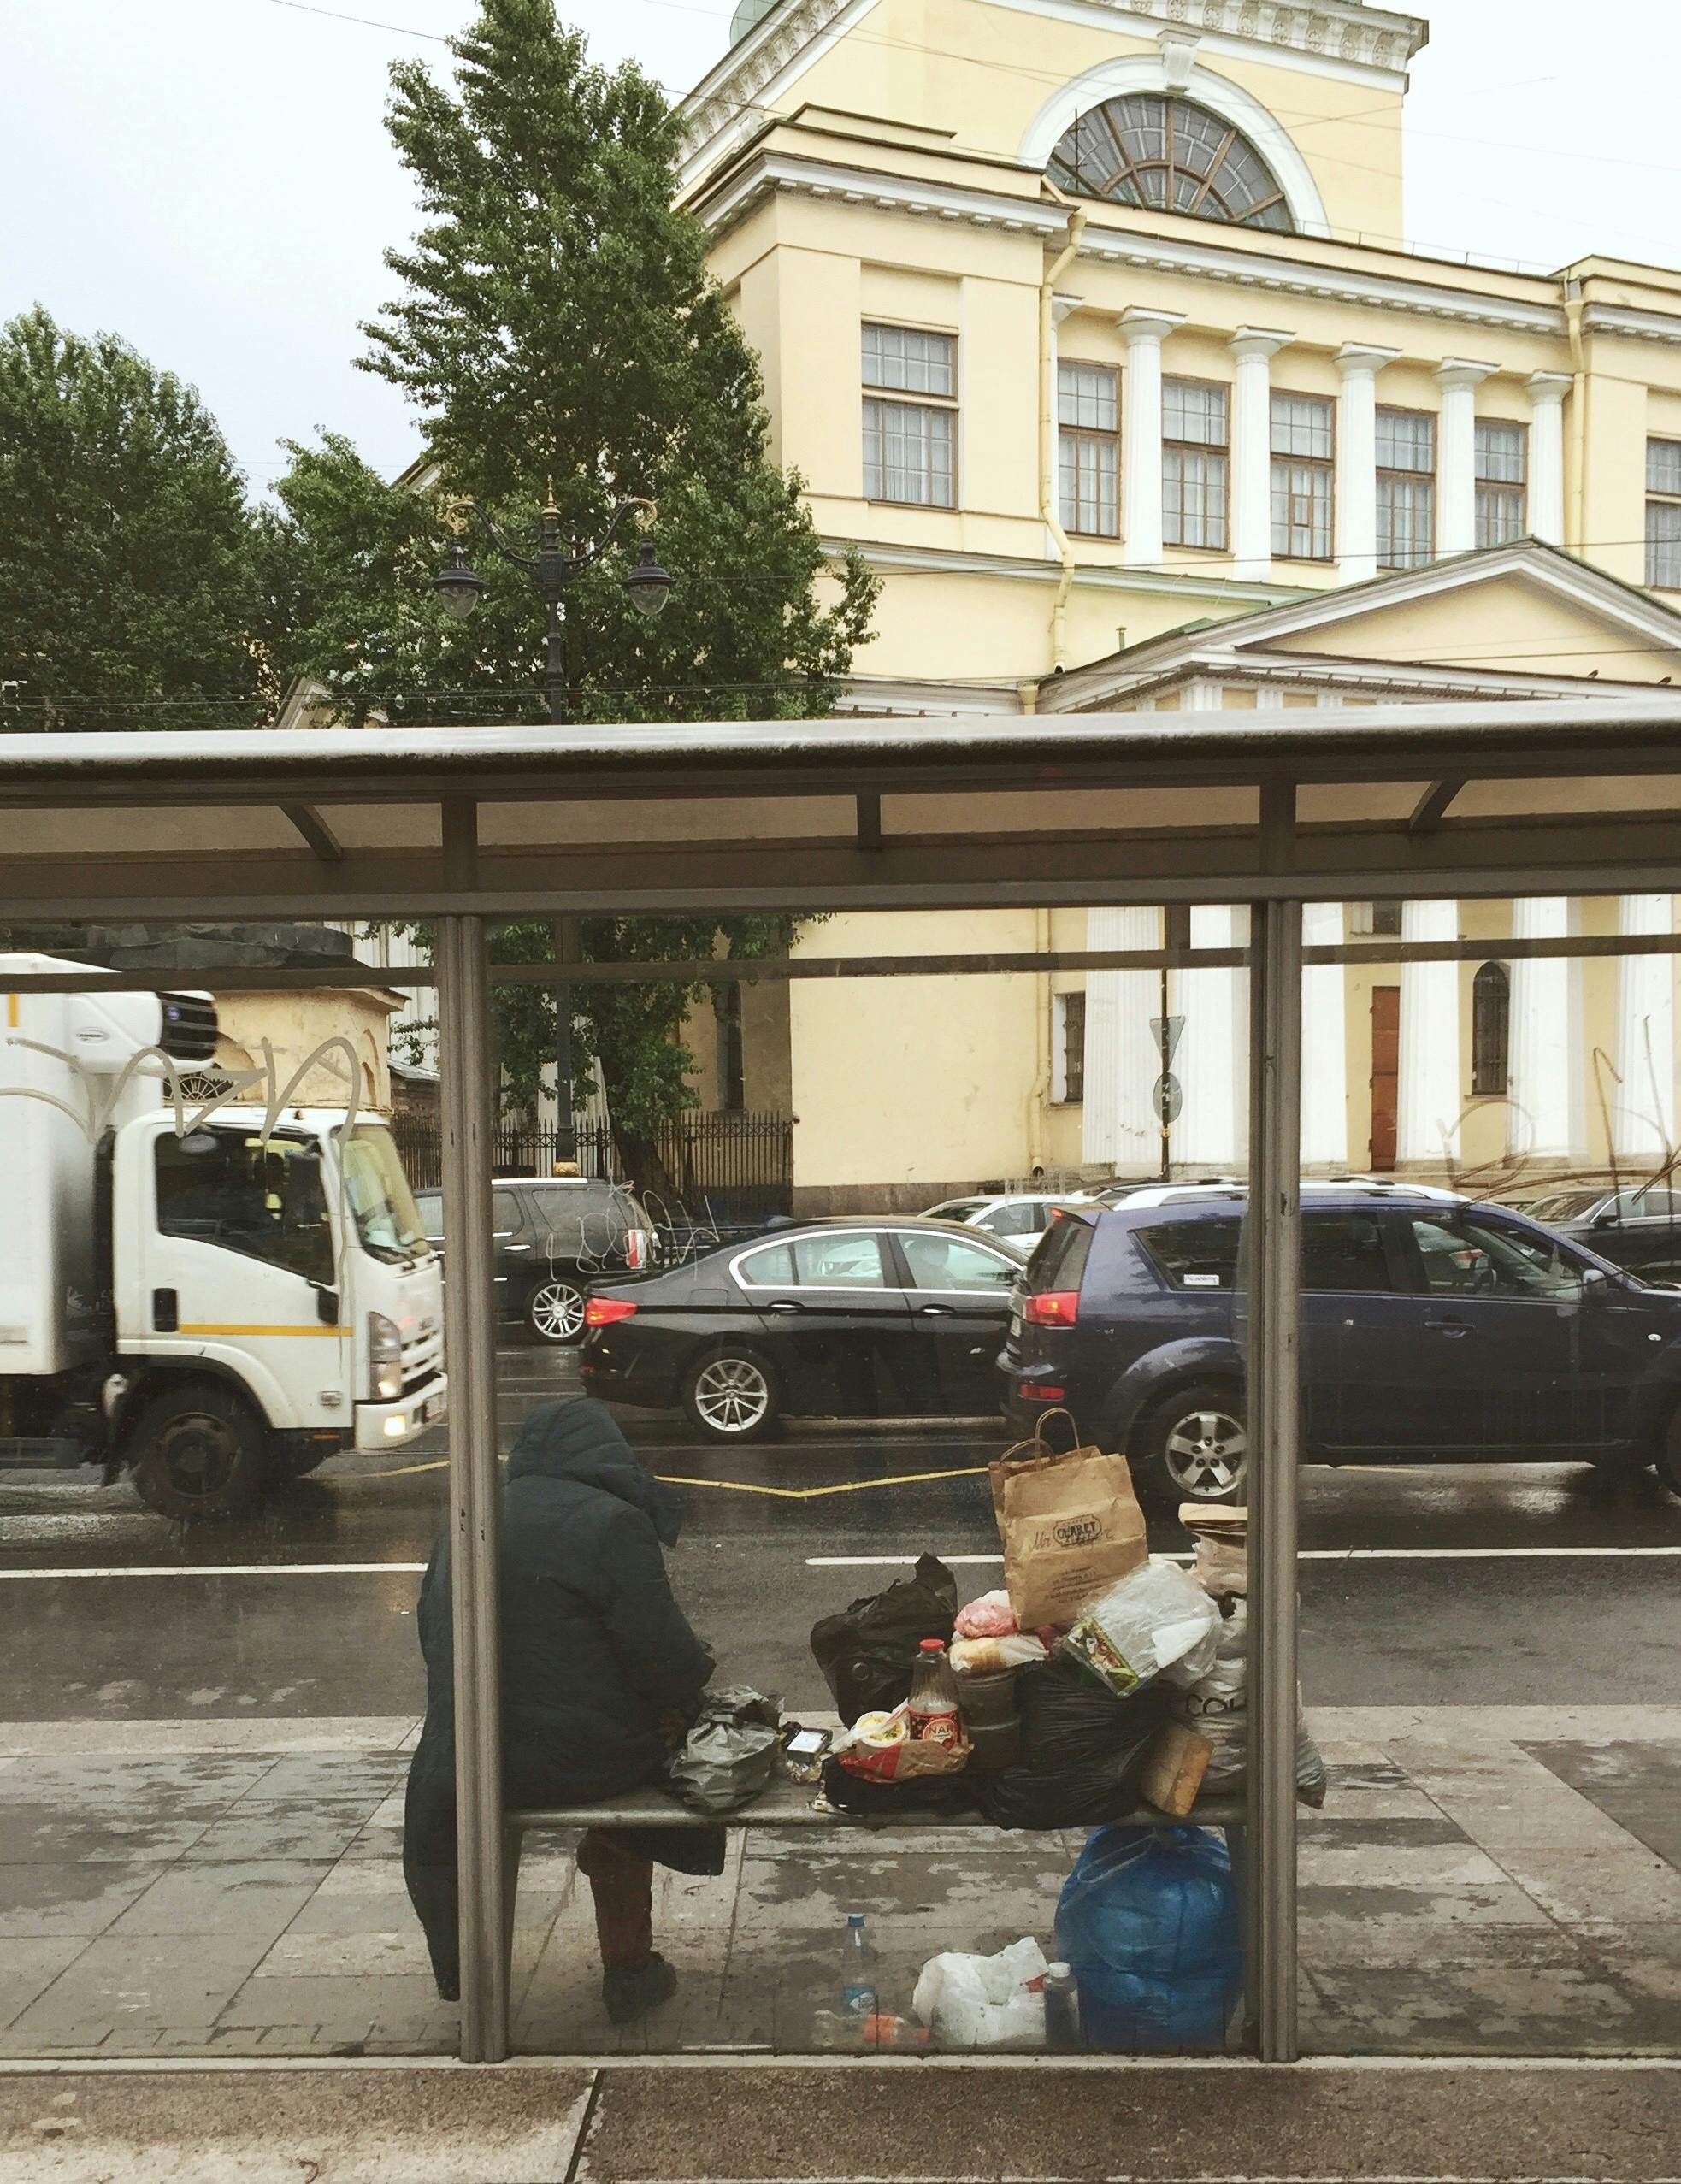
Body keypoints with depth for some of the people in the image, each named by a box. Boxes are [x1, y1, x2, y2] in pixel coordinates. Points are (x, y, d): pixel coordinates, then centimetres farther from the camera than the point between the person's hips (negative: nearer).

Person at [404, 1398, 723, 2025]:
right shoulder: (611, 1525, -14)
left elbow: (434, 1642, 16)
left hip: (471, 1762, 5)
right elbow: (663, 1657, -15)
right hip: (584, 1757, -5)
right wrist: (696, 1677, 8)